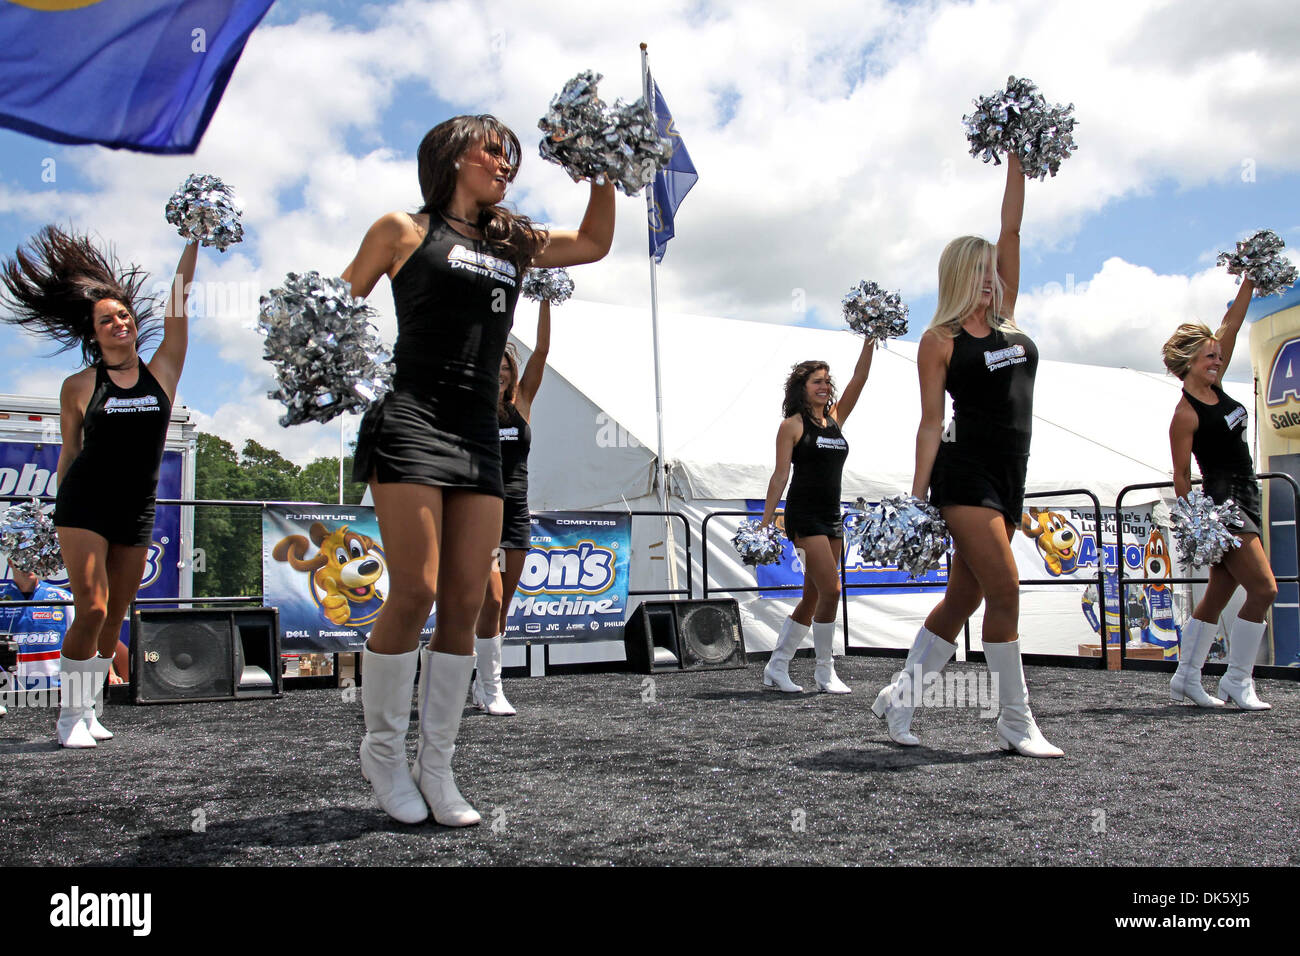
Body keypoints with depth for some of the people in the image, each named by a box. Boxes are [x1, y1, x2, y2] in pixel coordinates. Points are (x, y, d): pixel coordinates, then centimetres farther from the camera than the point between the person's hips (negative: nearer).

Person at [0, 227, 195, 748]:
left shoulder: (161, 372, 4)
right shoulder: (79, 386, 0)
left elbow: (177, 303, 0)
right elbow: (69, 451, 8)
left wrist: (194, 241, -3)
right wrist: (64, 513, 11)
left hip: (138, 512, 3)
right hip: (85, 505, -3)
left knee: (114, 619, 7)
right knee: (92, 609, -14)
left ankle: (90, 711, 20)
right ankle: (71, 713, 1)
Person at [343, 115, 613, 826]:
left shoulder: (512, 245, 21)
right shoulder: (405, 231, 8)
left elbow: (594, 244, 31)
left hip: (481, 437, 5)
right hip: (412, 422, -5)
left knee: (465, 605, 0)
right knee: (415, 593, -12)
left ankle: (435, 765, 11)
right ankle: (383, 749, 10)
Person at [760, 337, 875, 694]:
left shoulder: (835, 419, 13)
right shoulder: (792, 426, -3)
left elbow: (858, 381, 7)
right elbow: (780, 476, -7)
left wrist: (869, 343, -3)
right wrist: (765, 523, -10)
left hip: (832, 518, 7)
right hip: (804, 516, -7)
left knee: (813, 597, 8)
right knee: (831, 591, -13)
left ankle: (777, 667, 17)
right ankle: (824, 672, 0)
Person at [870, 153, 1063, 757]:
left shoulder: (1004, 317, 15)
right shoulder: (939, 340, -2)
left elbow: (1012, 230, 13)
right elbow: (930, 423, -6)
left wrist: (1017, 161, 12)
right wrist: (917, 494, -12)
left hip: (1009, 476, 7)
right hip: (965, 473, -7)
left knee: (963, 599, 8)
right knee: (1005, 591, -12)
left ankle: (899, 696, 20)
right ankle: (1016, 724, -1)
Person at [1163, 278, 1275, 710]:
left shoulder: (1213, 386, 9)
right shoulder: (1186, 413, -13)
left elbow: (1232, 325, 11)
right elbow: (1180, 474, -13)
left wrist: (1250, 280, 8)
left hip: (1244, 497, 9)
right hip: (1222, 500, -9)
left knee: (1218, 594, 10)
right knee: (1263, 589, -10)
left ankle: (1186, 677, 16)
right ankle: (1237, 680, -1)